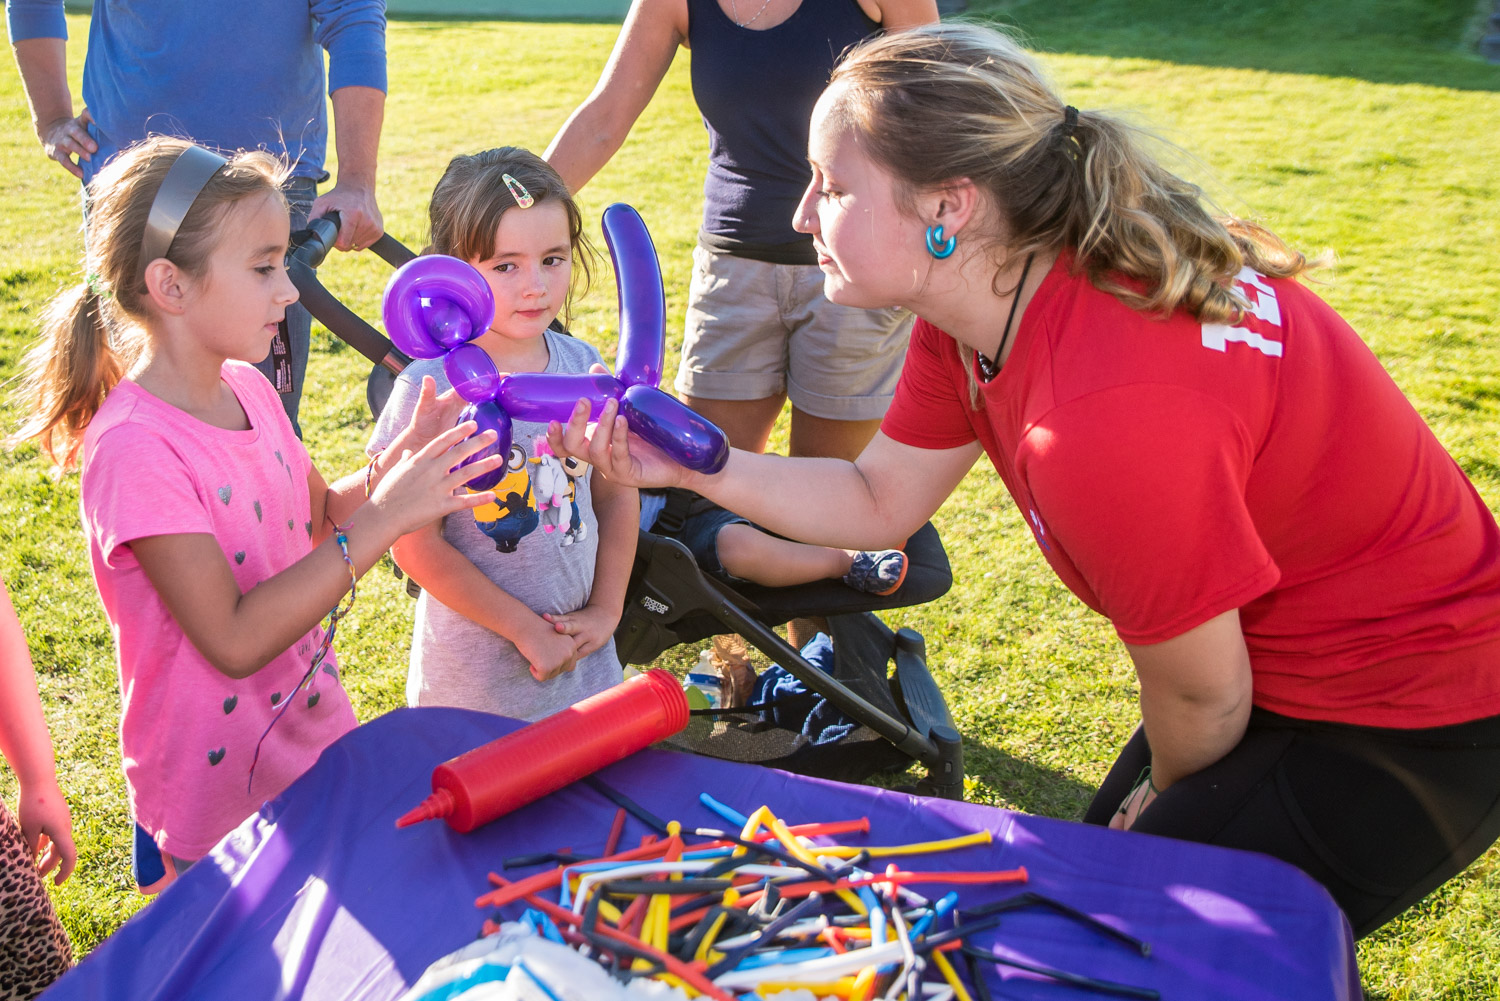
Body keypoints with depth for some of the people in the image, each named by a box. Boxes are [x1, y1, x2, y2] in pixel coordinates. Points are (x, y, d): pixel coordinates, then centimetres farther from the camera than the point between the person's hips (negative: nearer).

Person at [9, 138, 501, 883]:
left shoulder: (249, 389, -1)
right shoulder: (133, 446, -25)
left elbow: (320, 517, 13)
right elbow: (235, 640, -28)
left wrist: (401, 458, -6)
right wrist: (383, 520, -29)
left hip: (317, 738, 7)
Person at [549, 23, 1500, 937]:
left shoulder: (1106, 414, -37)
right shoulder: (982, 299, -9)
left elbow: (1201, 698, -21)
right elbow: (880, 503, 5)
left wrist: (1166, 796, 1)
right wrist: (693, 464, -7)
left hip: (1404, 723, -8)